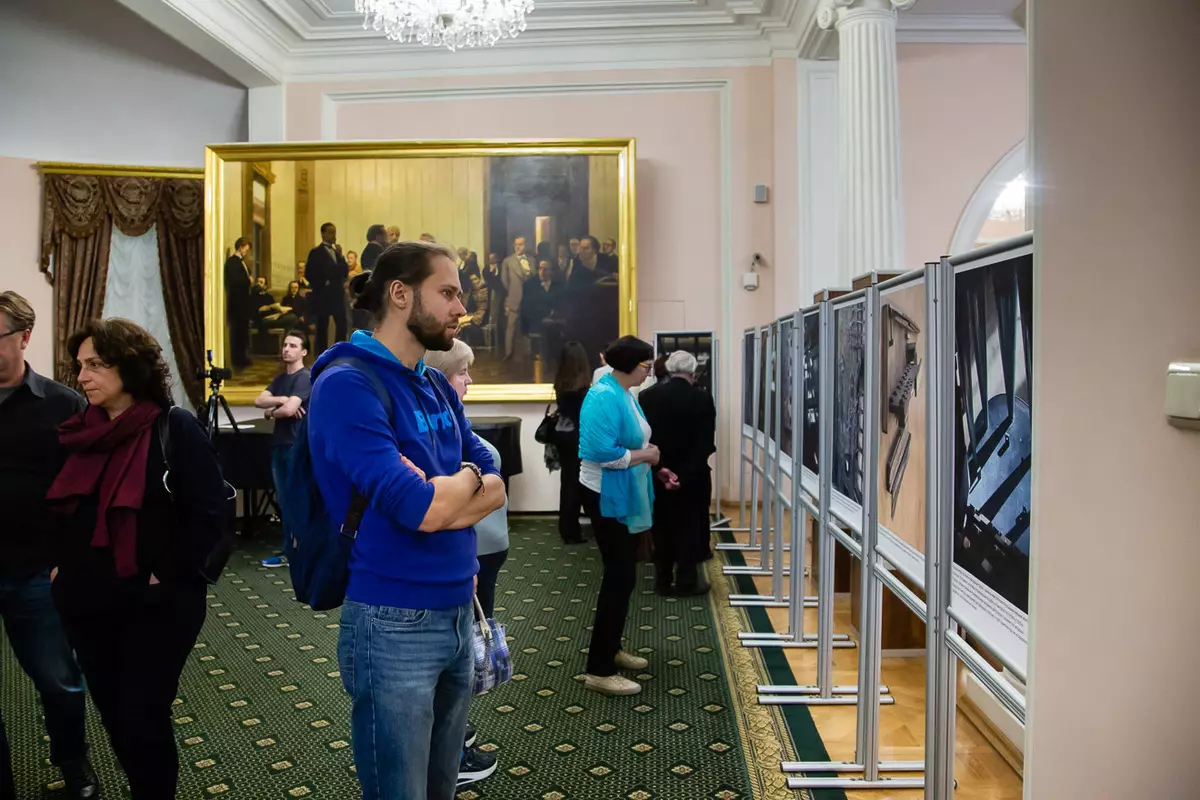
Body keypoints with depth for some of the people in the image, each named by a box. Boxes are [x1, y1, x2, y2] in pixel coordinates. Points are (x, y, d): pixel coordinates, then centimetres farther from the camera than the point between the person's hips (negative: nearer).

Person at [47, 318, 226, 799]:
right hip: (86, 603, 6)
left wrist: (165, 575, -16)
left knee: (142, 722, 1)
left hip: (155, 605, -6)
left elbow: (208, 515, -15)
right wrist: (59, 565, 7)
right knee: (115, 718, 16)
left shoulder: (176, 429, -11)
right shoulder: (80, 433, 7)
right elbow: (61, 509, 18)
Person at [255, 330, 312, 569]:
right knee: (283, 501, 10)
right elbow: (259, 400, 5)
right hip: (279, 445, 8)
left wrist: (270, 411, -2)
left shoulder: (305, 378, -10)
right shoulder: (280, 378, 16)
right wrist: (281, 399, -11)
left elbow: (289, 409, -21)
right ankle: (289, 550, 16)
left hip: (297, 446, -8)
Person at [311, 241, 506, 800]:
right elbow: (422, 509, -23)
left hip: (458, 612, 8)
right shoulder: (347, 384, -16)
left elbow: (498, 486, 6)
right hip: (393, 624, -7)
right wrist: (466, 479, -3)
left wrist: (438, 496, -13)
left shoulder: (439, 388, 10)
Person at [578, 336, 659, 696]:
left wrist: (649, 456, 5)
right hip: (607, 498, -10)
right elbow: (603, 452, -29)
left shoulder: (624, 394, 9)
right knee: (619, 577, -7)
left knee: (622, 574, 18)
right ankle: (599, 671, 1)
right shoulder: (604, 397, -21)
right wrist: (644, 456, -17)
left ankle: (611, 648, 33)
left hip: (624, 497, 10)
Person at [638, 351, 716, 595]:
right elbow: (707, 443, -14)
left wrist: (659, 468, -10)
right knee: (690, 528, 10)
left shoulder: (647, 396, -4)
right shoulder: (703, 399, -10)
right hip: (693, 476, -2)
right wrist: (685, 473, -12)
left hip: (658, 474, 2)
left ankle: (663, 581, 19)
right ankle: (686, 582, 14)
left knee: (662, 528, 13)